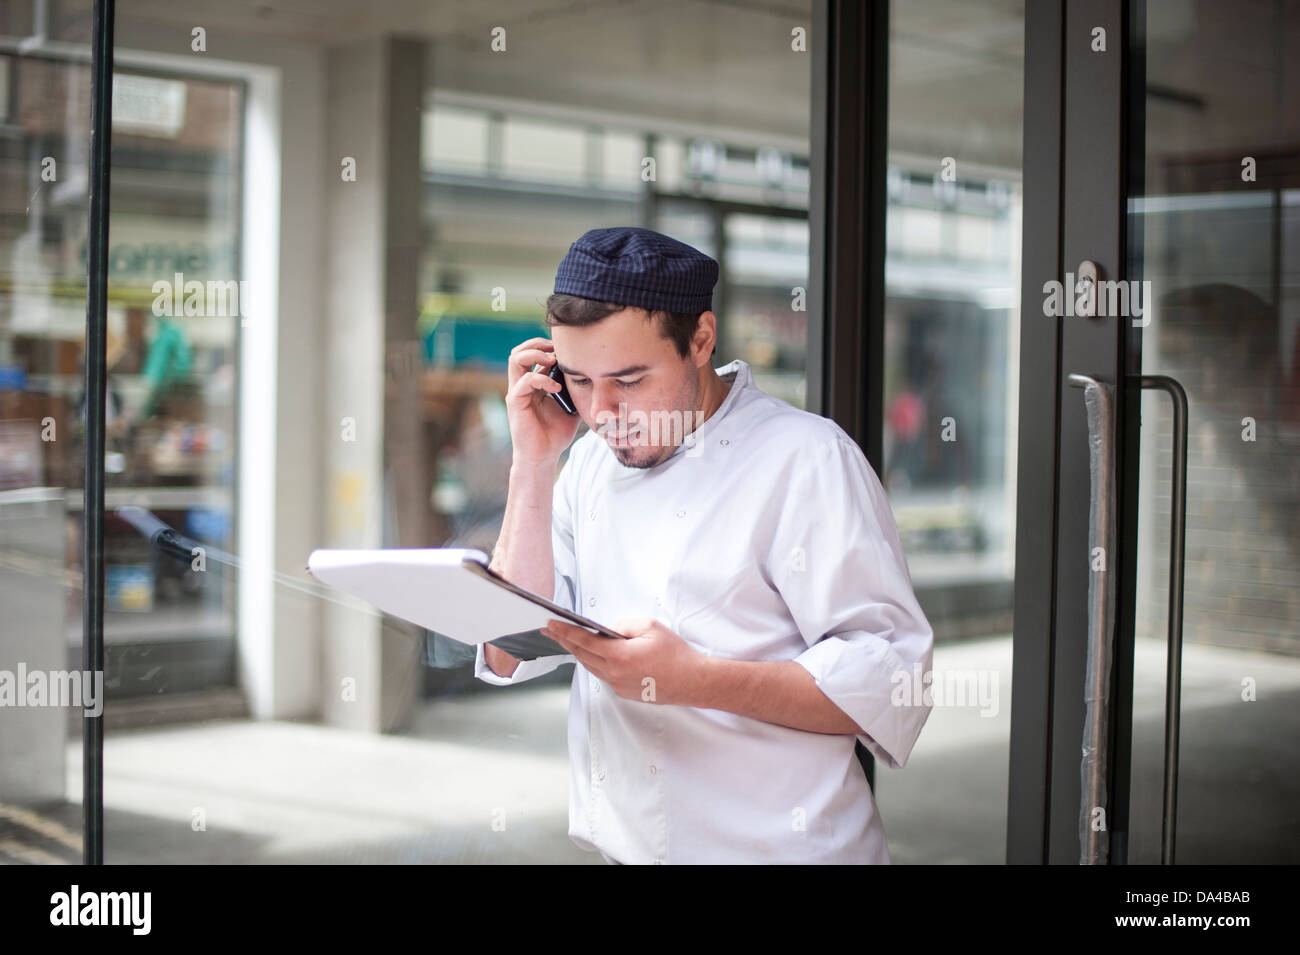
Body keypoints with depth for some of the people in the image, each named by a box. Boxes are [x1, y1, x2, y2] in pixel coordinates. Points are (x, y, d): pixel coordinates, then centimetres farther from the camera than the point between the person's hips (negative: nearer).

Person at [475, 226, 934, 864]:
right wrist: (533, 467, -6)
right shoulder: (591, 462, 7)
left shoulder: (804, 459, -12)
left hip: (773, 847, -6)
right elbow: (510, 656, 0)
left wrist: (695, 680, -28)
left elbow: (892, 680, -18)